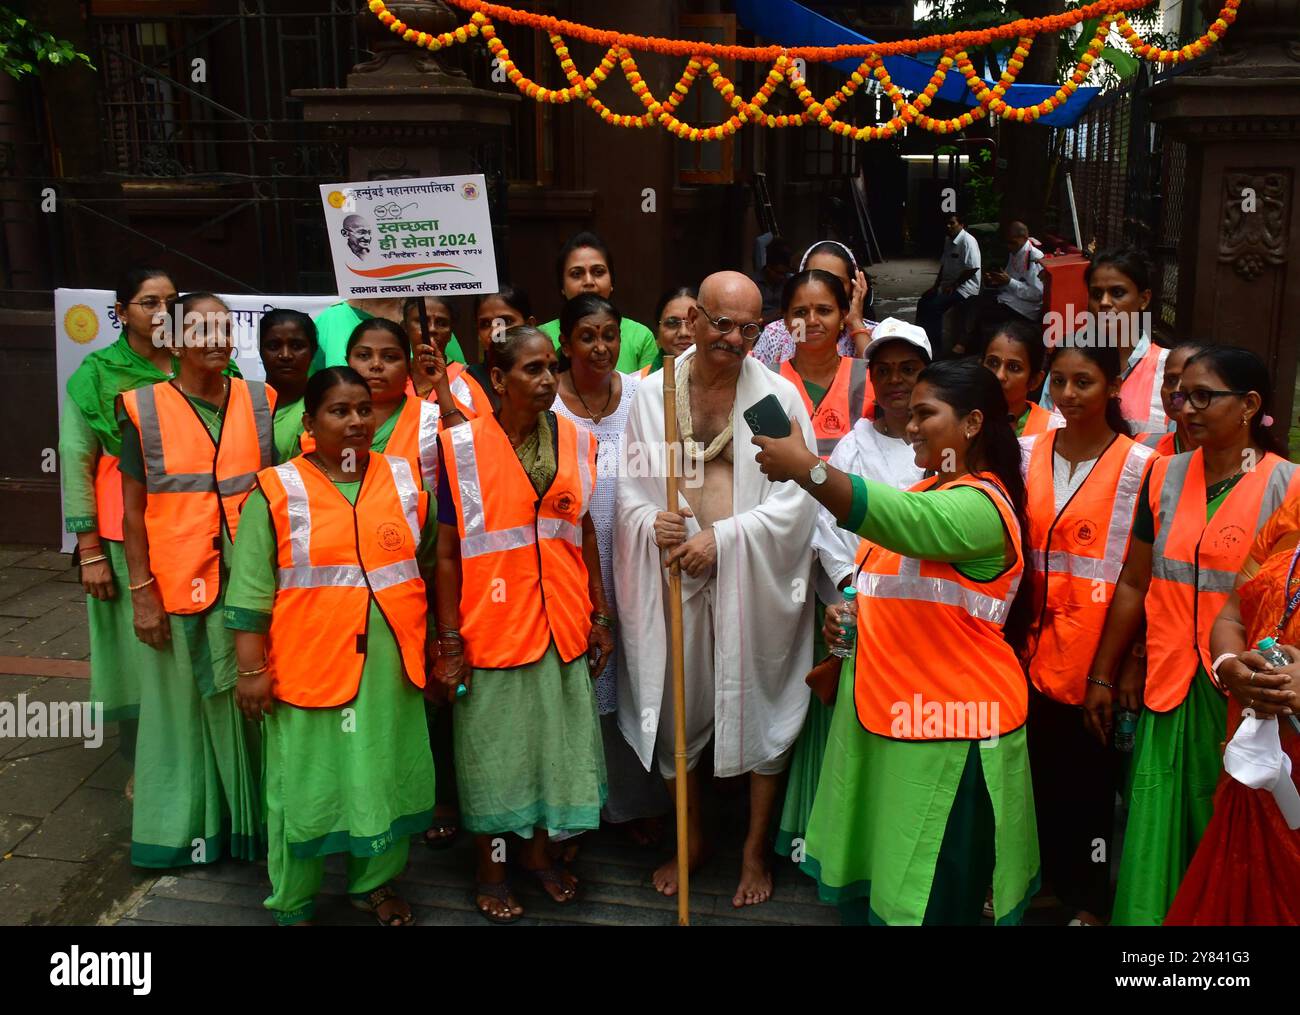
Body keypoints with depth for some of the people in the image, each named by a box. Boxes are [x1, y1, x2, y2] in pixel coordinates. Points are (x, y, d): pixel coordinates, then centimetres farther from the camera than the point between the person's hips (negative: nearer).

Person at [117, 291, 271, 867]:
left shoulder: (260, 403, 4)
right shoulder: (144, 409, -2)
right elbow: (133, 509, -1)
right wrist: (142, 592, -6)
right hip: (179, 586, -1)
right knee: (186, 707, 10)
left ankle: (252, 818, 25)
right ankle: (187, 826, 26)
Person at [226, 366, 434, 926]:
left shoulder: (406, 478, 4)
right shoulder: (278, 491, -6)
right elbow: (250, 589, -5)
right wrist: (252, 669, -7)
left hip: (392, 666, 3)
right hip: (310, 668, -3)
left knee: (386, 778, 15)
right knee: (307, 785, 8)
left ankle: (375, 881, 38)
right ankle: (292, 904, 28)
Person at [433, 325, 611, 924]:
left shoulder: (575, 441, 2)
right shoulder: (462, 447, -10)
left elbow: (583, 531, 10)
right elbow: (447, 551, -7)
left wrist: (599, 615, 9)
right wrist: (449, 641, -8)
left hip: (561, 626, 4)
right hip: (491, 627, -3)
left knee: (554, 739, 14)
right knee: (491, 748, 10)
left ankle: (539, 851, 36)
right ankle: (489, 867, 31)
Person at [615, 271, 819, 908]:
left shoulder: (780, 397, -6)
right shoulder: (653, 393, 1)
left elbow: (797, 497, -9)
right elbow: (630, 486, 5)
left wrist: (722, 536, -17)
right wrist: (652, 524, -15)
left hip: (755, 581, -2)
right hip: (673, 577, 2)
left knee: (761, 712, 9)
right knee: (674, 711, 13)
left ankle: (756, 851, 30)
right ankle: (691, 841, 36)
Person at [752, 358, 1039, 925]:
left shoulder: (980, 506, -16)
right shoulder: (925, 493, 14)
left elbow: (905, 522, -37)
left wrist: (806, 468, -42)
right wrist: (850, 613, 6)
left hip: (949, 732, -9)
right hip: (887, 714, 9)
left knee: (930, 898, 2)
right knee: (869, 884, 17)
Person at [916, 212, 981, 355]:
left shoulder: (967, 241, -16)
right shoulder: (948, 241, 13)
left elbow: (972, 268, -22)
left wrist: (953, 286, -19)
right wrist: (936, 286, 8)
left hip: (965, 287, -10)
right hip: (949, 284, 10)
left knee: (934, 307, -22)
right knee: (923, 302, 3)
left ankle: (936, 347, -14)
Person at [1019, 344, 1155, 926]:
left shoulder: (1138, 464, -8)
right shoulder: (1027, 453, 5)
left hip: (1096, 653, -4)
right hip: (1038, 645, 4)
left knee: (1089, 777, 8)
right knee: (1040, 771, 14)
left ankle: (1091, 903, 26)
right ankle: (1052, 882, 33)